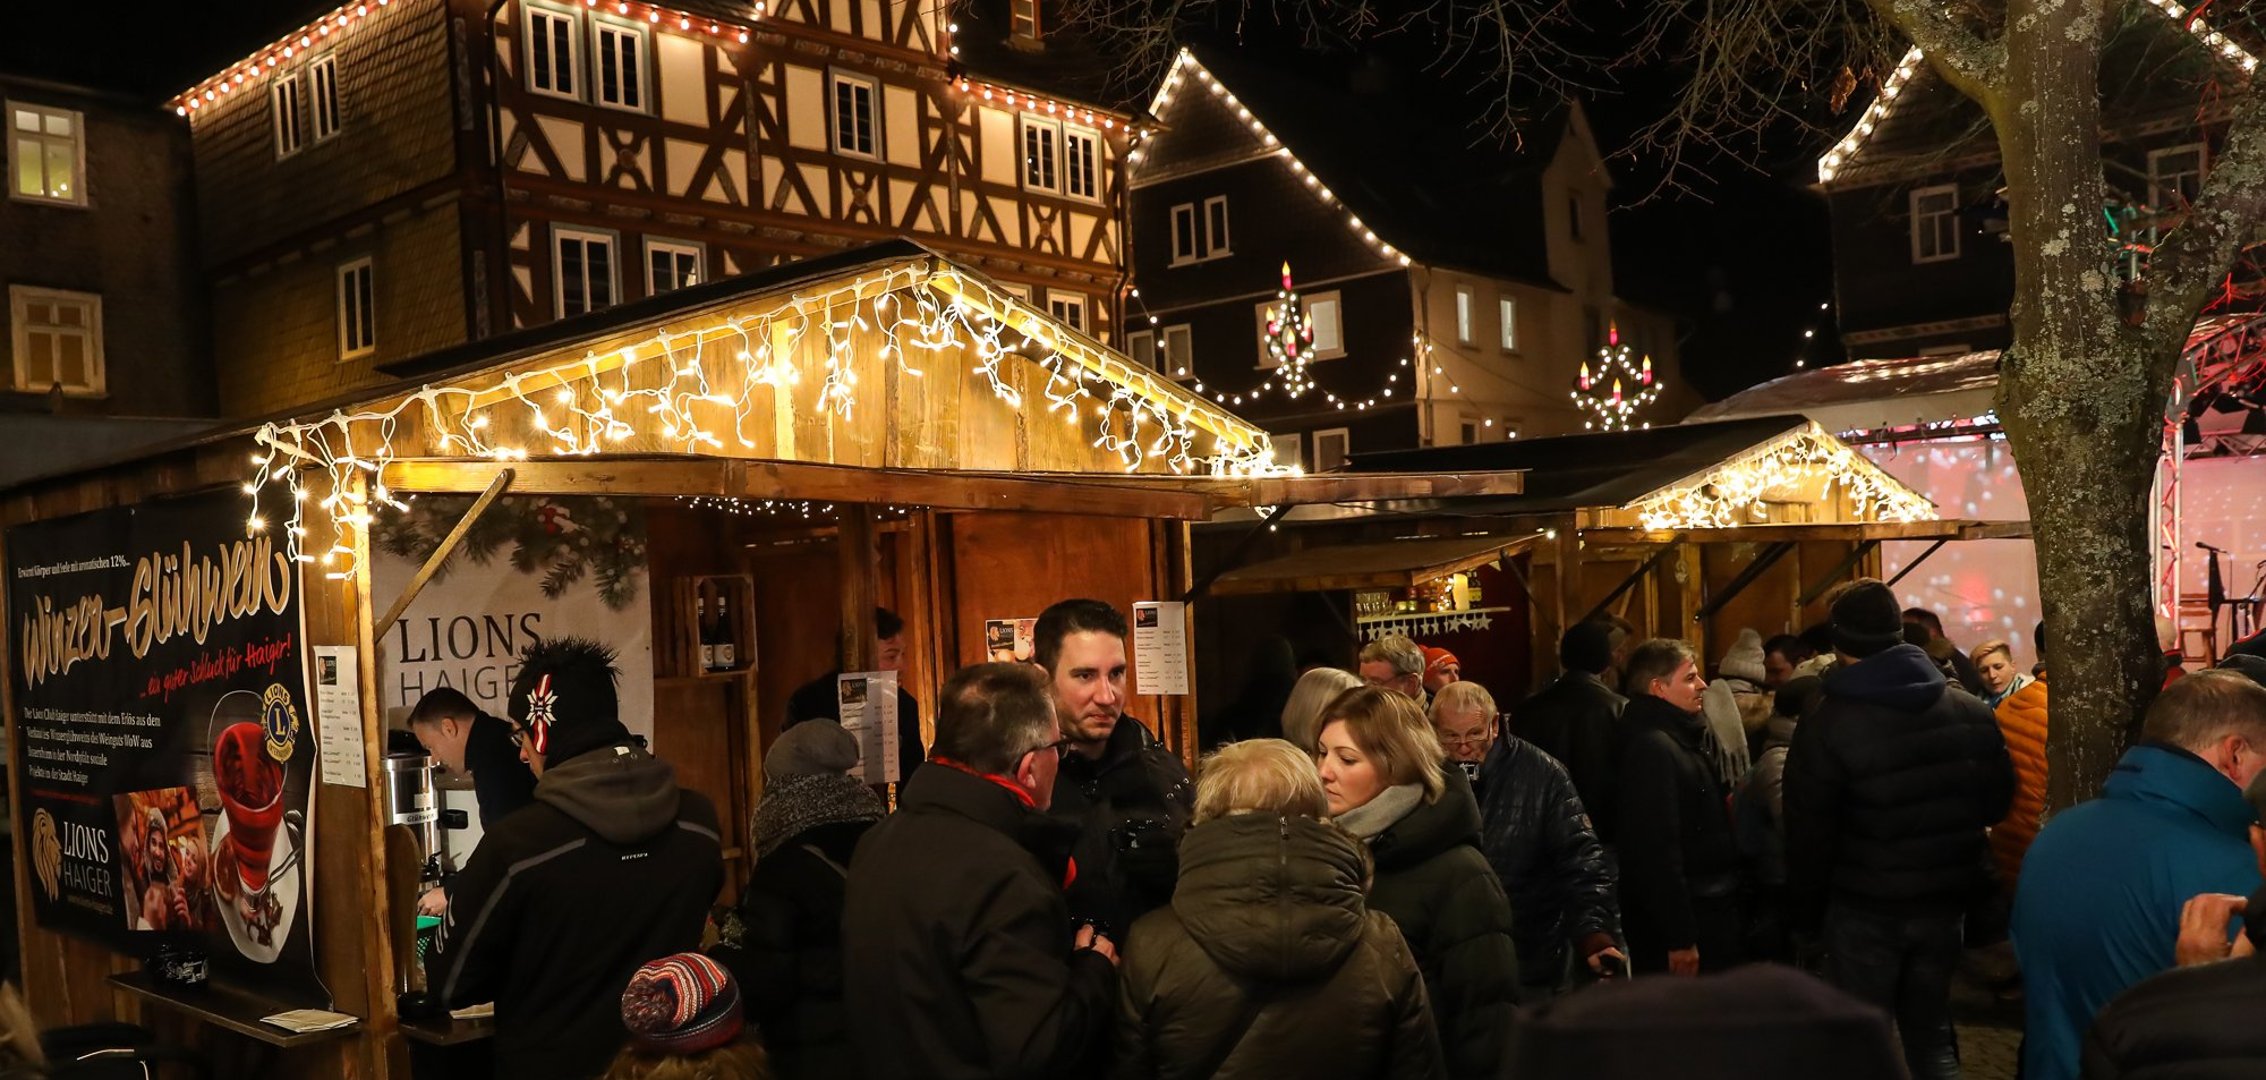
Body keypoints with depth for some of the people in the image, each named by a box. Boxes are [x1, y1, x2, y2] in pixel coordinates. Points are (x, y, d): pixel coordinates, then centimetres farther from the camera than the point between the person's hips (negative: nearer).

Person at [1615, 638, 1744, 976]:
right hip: (1683, 923, -10)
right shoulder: (1653, 748, -20)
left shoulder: (1680, 738, 14)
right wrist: (1680, 939, -24)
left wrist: (1726, 806, 4)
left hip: (1707, 913, 10)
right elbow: (1658, 851, -25)